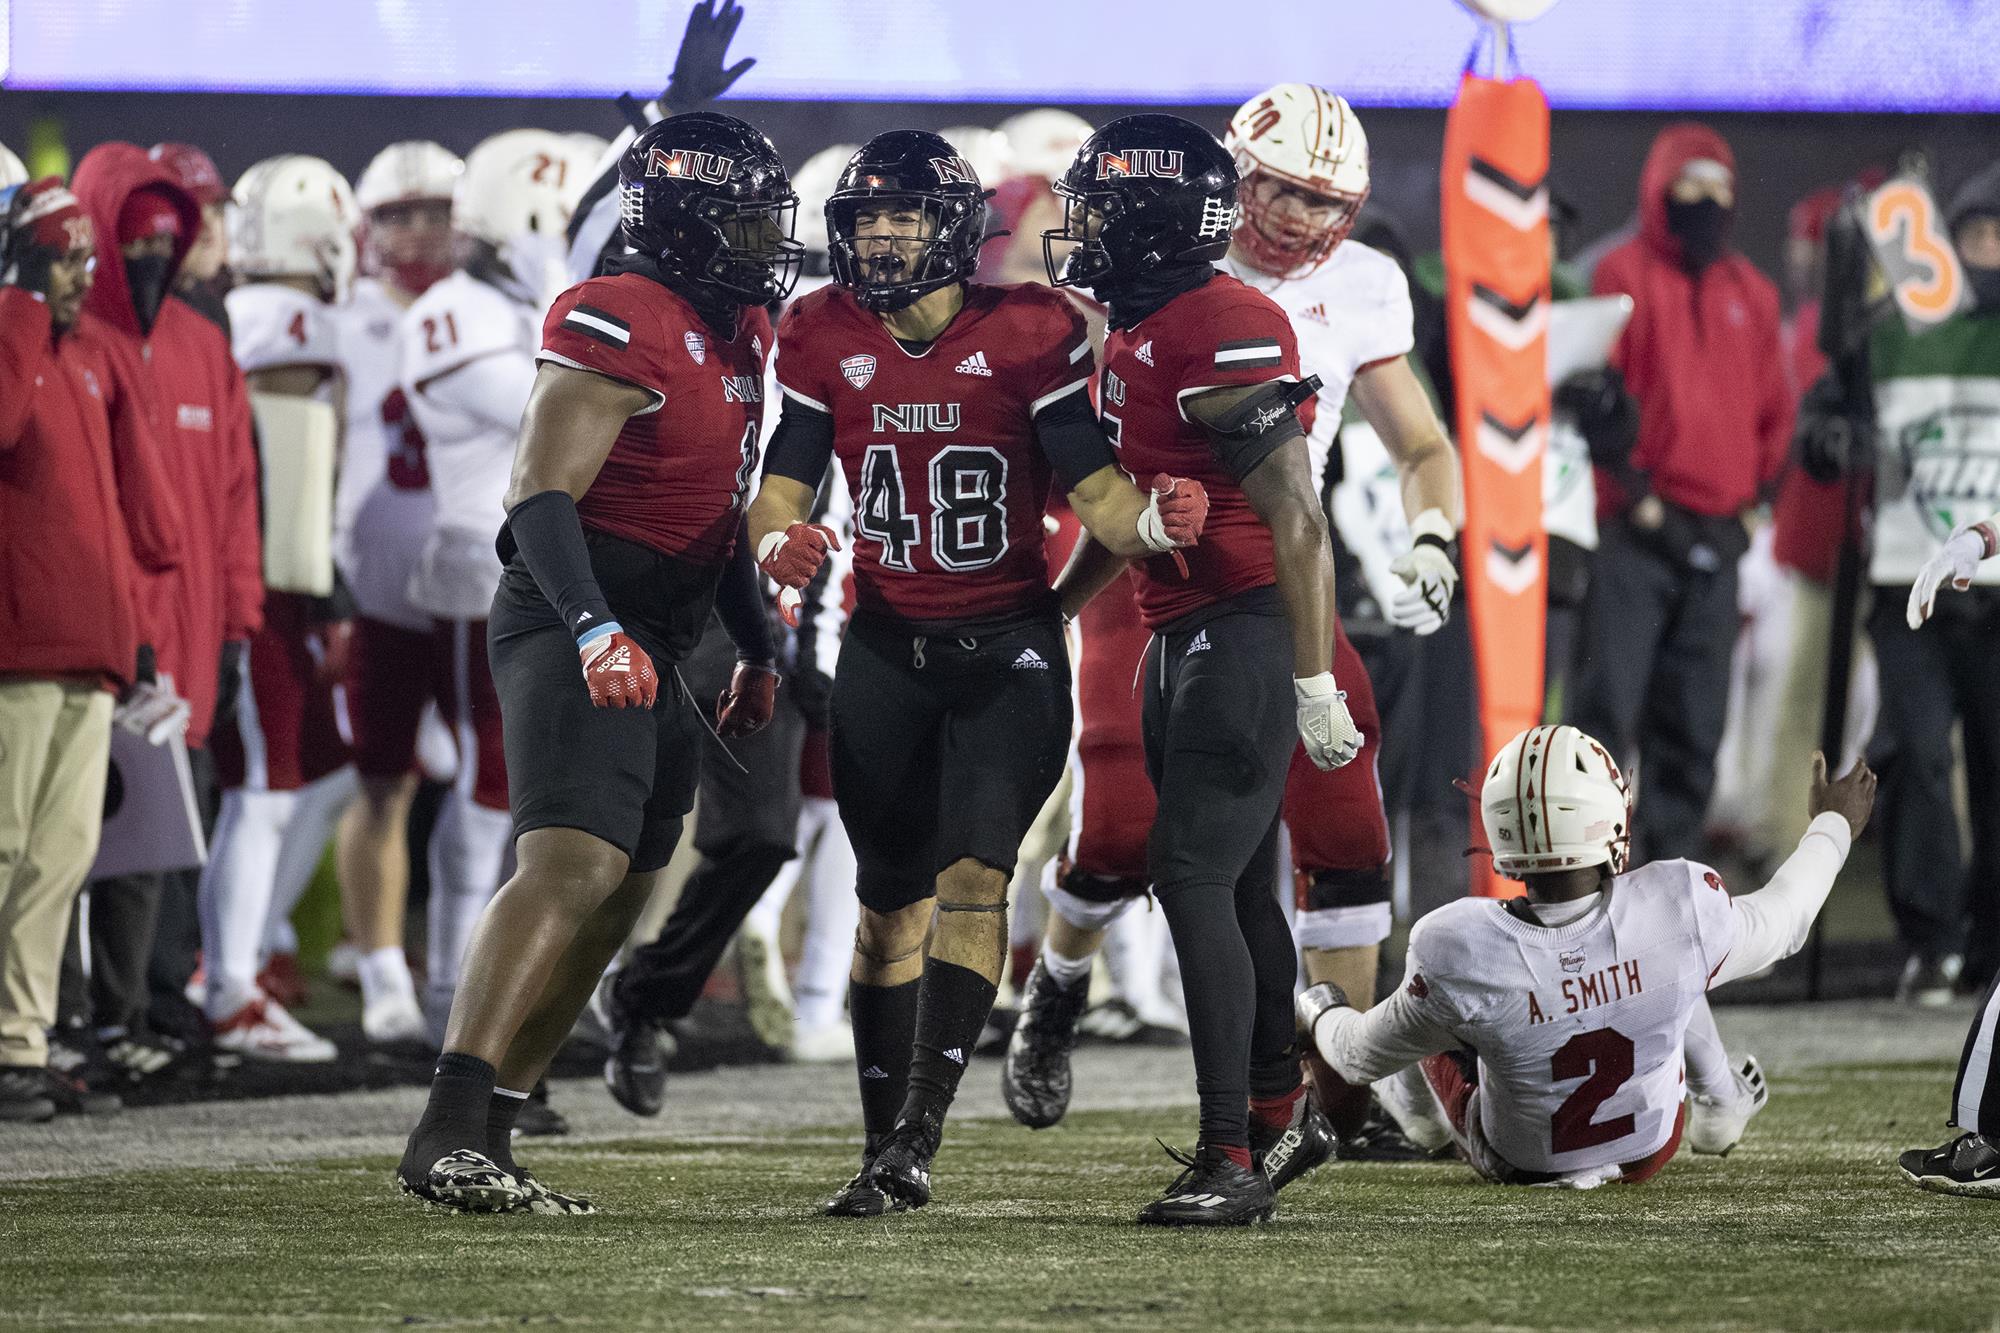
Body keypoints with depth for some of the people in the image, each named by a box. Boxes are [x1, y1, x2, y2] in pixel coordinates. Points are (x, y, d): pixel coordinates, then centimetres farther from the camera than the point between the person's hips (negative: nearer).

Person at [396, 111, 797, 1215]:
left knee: (614, 900, 9)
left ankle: (478, 1151, 12)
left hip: (649, 645, 10)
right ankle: (448, 1133, -32)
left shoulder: (738, 336, 17)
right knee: (572, 865, -24)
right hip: (574, 624, -10)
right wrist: (595, 630, -31)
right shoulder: (622, 326, -14)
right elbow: (542, 498, -20)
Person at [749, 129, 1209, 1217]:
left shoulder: (1027, 338, -11)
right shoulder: (824, 341, -1)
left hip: (1007, 645, -3)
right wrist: (776, 544, -24)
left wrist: (1153, 520, -34)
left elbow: (1096, 495, -12)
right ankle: (887, 1150, 15)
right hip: (887, 647, 3)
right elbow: (782, 489, -1)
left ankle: (918, 1128, -24)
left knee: (972, 872, -19)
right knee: (891, 902, 8)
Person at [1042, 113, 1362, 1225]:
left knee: (1194, 880, -15)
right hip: (1183, 635, 10)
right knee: (1236, 888, 17)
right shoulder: (1136, 338, 15)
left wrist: (1314, 682, -21)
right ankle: (1278, 1117, 30)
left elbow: (1298, 520, -20)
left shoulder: (1226, 333, -17)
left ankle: (1230, 1161, -17)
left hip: (1247, 633, -10)